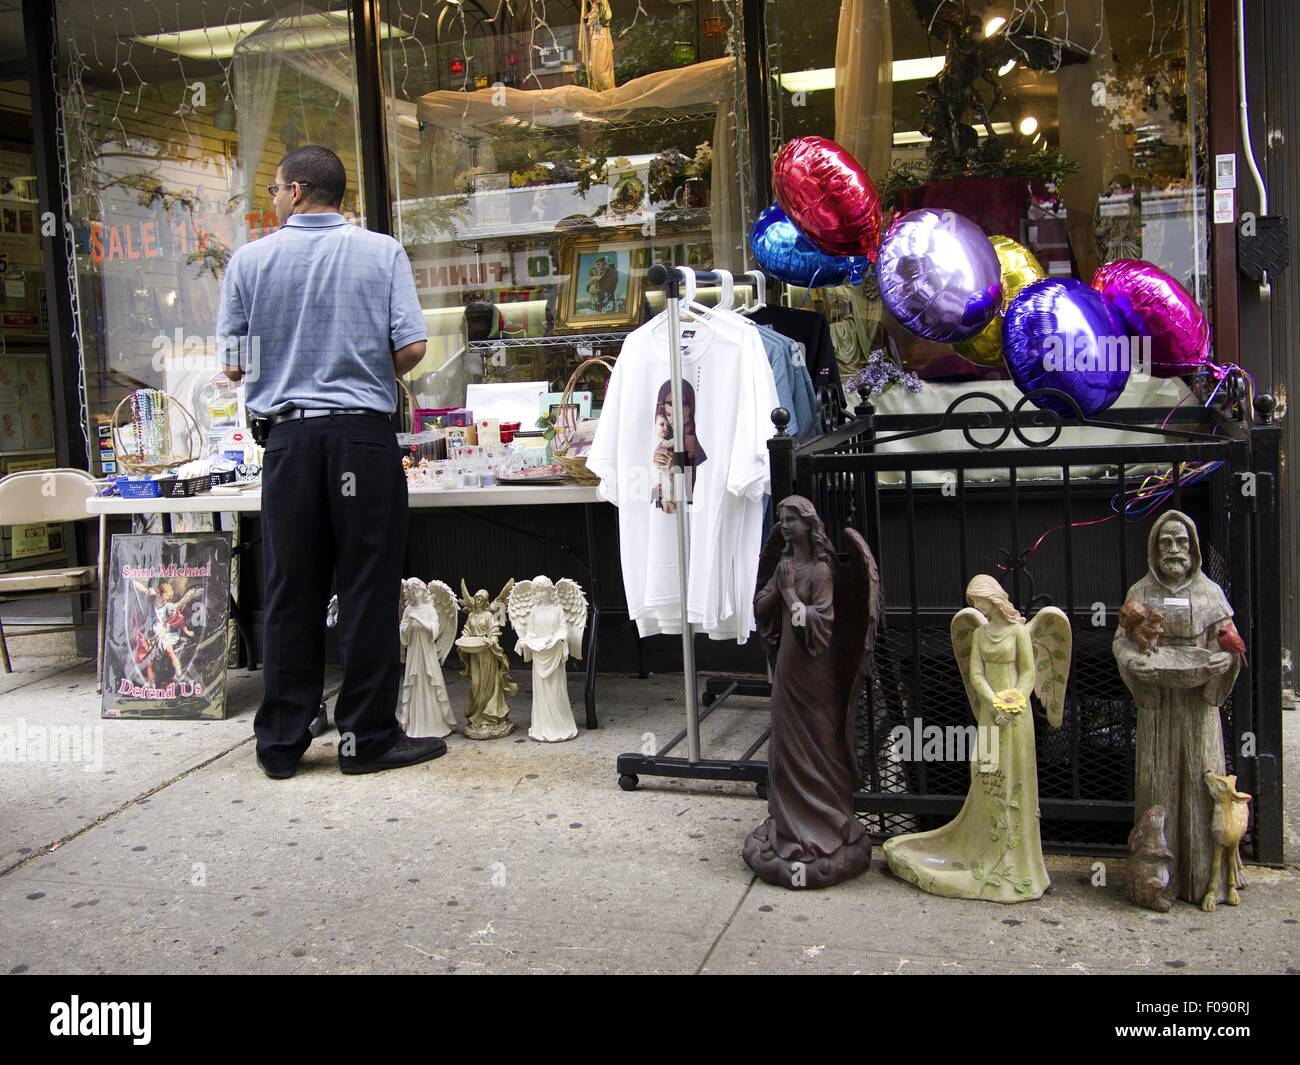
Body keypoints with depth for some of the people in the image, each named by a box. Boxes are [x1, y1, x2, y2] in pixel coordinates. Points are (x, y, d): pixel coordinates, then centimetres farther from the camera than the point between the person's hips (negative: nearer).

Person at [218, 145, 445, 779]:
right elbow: (411, 349, -6)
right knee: (368, 588, 4)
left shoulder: (250, 260, 3)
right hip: (364, 435, -1)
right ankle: (367, 737, 9)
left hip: (288, 437, 2)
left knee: (290, 592, 8)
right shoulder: (381, 253, 1)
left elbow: (234, 366, 3)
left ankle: (282, 742, 16)